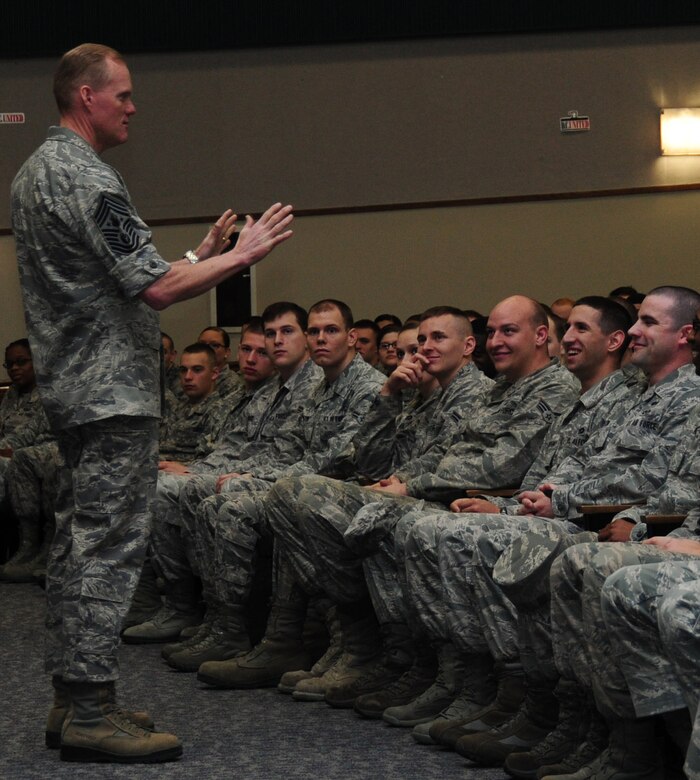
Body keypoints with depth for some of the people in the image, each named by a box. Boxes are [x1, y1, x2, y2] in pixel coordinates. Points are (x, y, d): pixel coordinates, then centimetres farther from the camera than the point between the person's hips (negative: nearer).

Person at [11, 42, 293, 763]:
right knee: (108, 548, -9)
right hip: (114, 394, -10)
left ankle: (72, 694, 18)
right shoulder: (88, 177, -16)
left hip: (68, 390, 11)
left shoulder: (32, 174, 17)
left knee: (77, 543, 12)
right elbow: (156, 288, -21)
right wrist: (243, 255, -11)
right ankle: (90, 713, -7)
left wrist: (199, 256, 19)